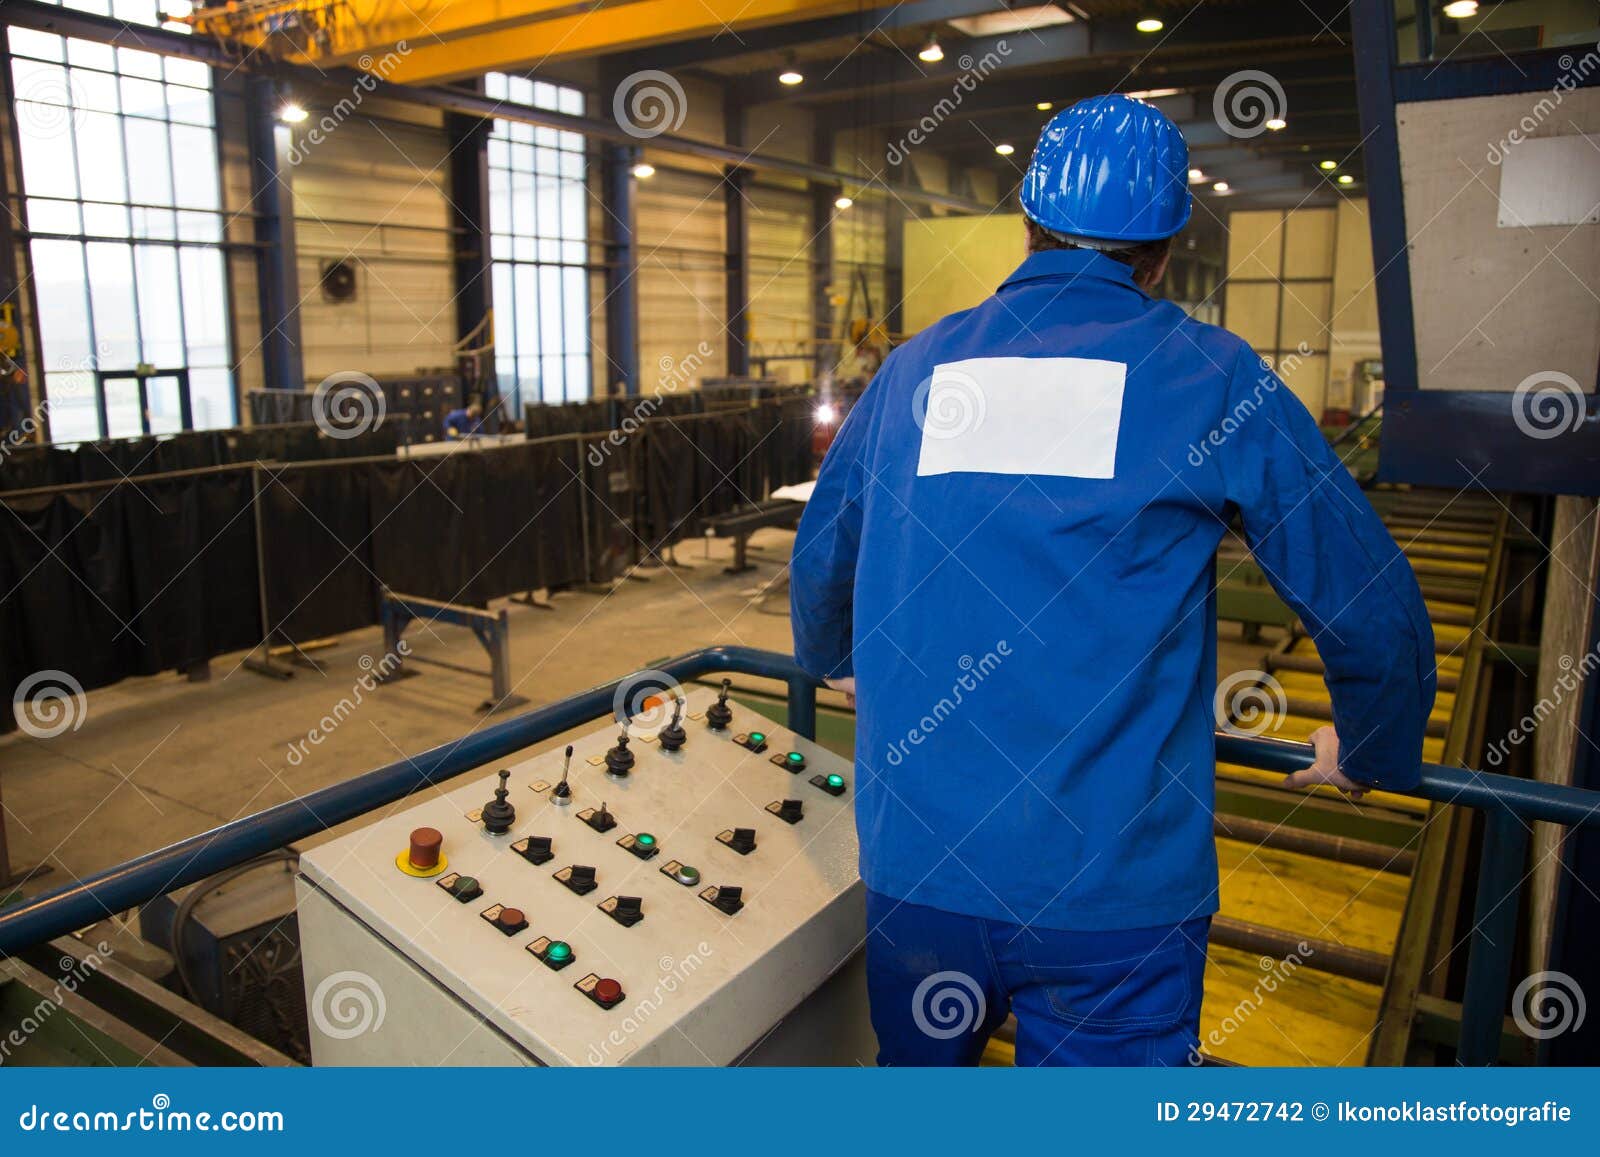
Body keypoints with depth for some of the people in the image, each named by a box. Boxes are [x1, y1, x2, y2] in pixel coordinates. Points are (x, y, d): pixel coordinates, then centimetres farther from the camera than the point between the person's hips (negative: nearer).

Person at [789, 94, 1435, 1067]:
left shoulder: (915, 367, 5)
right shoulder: (1212, 376, -4)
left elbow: (820, 556, 18)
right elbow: (1367, 599, 0)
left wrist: (833, 663, 39)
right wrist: (1372, 749, 20)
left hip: (914, 866, 4)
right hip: (1117, 892, -3)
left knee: (918, 1069, 27)